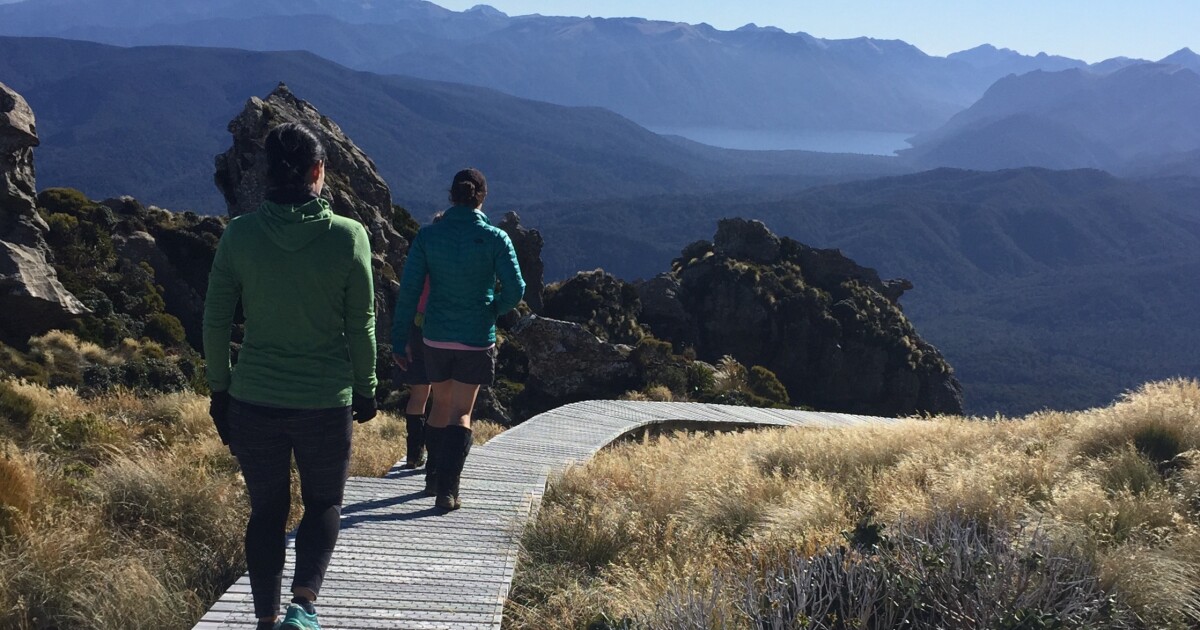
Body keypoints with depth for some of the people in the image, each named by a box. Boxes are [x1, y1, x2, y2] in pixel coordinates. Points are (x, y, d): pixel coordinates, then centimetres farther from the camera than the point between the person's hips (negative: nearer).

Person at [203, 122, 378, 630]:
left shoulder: (239, 235, -5)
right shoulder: (348, 236, -10)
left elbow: (215, 322, 0)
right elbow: (361, 325, -4)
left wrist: (220, 389, 12)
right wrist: (365, 389, 9)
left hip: (254, 400, 1)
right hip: (326, 402, -1)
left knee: (266, 511, 16)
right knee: (324, 504, 17)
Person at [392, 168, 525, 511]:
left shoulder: (427, 236, -5)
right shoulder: (495, 238, -9)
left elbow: (409, 290, -6)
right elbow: (515, 290, -10)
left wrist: (399, 340, 0)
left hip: (436, 337, 2)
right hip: (477, 340, -2)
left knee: (441, 404, 21)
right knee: (461, 413, 4)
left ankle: (435, 475, 32)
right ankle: (447, 488, -4)